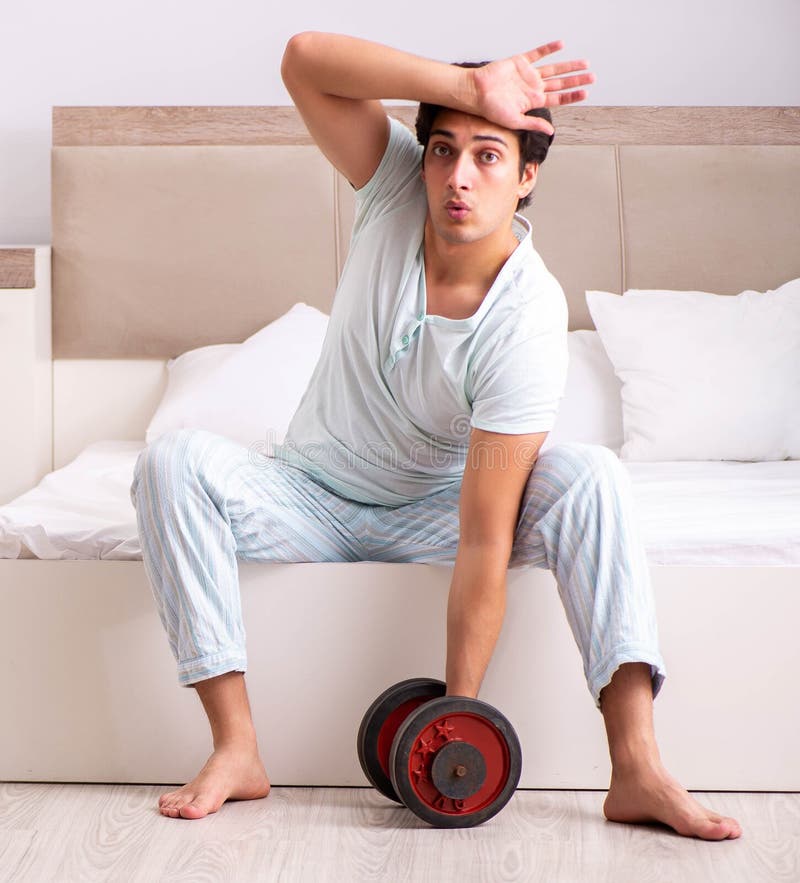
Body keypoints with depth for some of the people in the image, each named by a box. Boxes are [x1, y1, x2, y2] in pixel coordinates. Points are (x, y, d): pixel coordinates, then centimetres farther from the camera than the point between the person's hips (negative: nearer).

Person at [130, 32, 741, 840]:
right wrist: (468, 86, -35)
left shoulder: (527, 324, -26)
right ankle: (236, 749, -24)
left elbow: (484, 538, -28)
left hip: (431, 513, -2)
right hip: (314, 496, 3)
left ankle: (636, 768, -32)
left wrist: (459, 711, -31)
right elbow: (304, 59, -27)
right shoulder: (397, 187, -14)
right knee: (174, 460, -26)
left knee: (592, 479, -28)